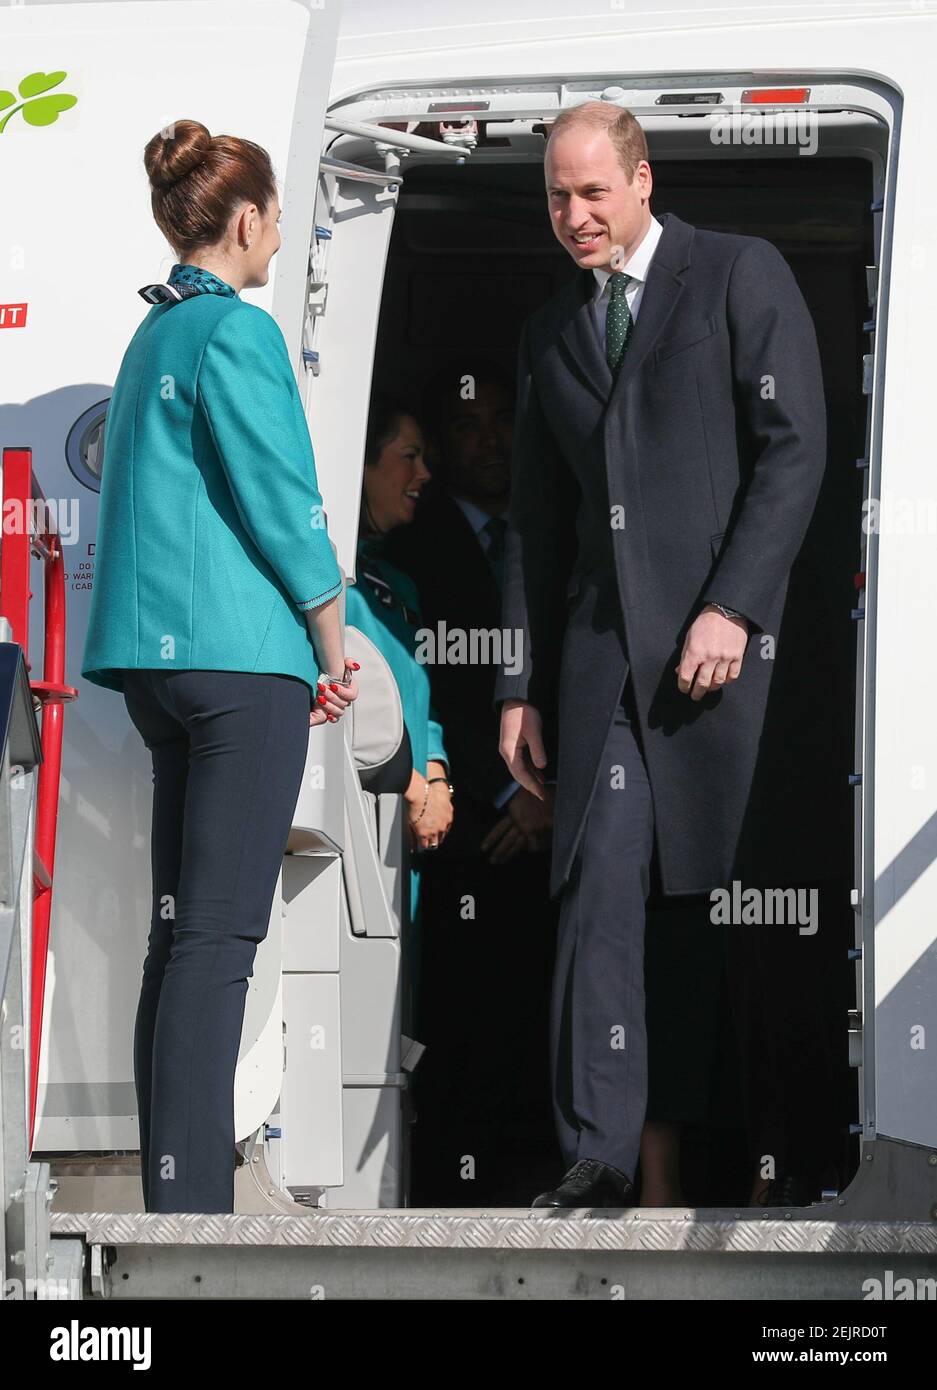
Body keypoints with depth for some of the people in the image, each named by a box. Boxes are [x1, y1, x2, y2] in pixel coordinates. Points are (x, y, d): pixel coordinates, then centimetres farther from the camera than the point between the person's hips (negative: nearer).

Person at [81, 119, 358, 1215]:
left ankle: (171, 1194, 10)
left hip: (158, 662, 9)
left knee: (178, 931, 9)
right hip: (242, 656, -9)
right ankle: (191, 1204, -14)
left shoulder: (151, 335, 16)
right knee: (218, 934, -10)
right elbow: (284, 508, -12)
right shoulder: (237, 332, -10)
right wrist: (334, 656, 2)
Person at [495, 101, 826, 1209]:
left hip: (727, 633, -4)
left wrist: (732, 607, -16)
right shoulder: (549, 332, 18)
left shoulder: (741, 276, 1)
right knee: (596, 891, -5)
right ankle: (597, 1154, -5)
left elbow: (794, 449, -7)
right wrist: (521, 688, 13)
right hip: (602, 645, 4)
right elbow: (536, 521, 19)